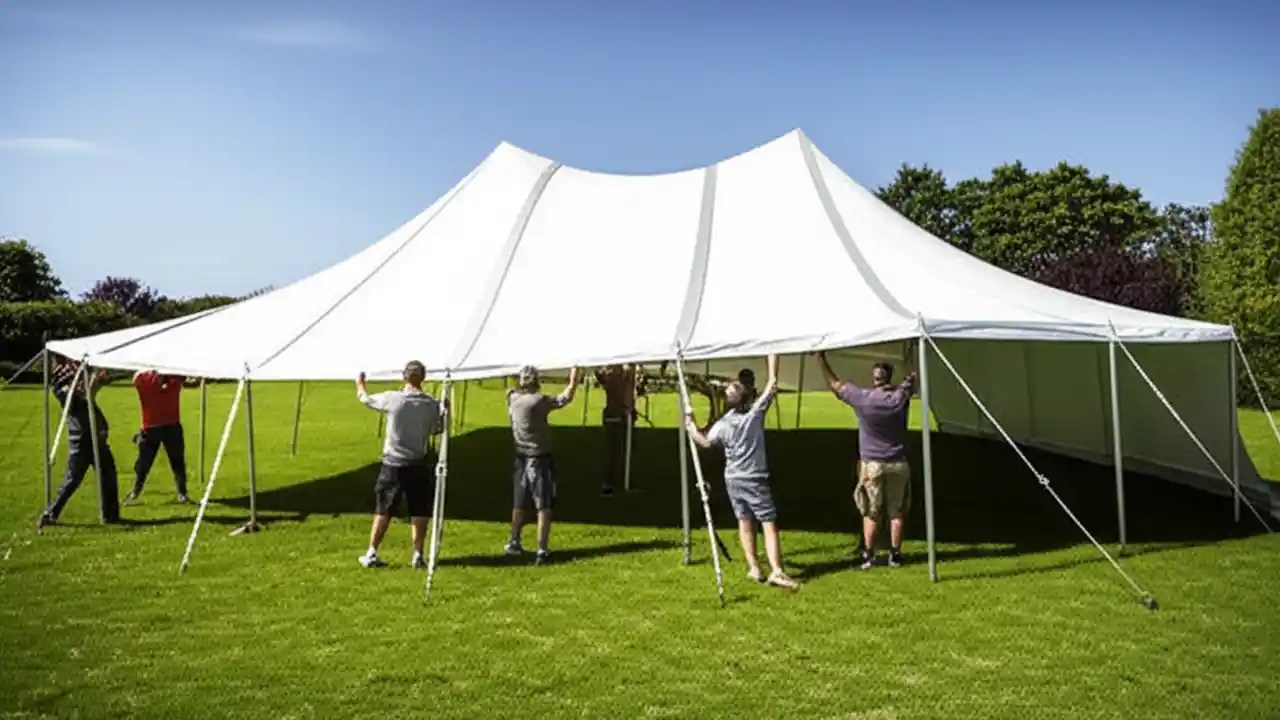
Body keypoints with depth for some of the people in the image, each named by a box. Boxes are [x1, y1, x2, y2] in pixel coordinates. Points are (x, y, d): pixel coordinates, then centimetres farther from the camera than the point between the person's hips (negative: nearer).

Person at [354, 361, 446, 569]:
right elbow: (438, 430, 3)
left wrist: (360, 383, 28)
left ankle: (371, 554, 13)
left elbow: (365, 398, 9)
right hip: (419, 465, 0)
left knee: (383, 510, 10)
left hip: (393, 464, 0)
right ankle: (418, 555, 10)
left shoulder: (392, 399, -9)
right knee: (419, 512, 9)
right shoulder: (433, 404, -7)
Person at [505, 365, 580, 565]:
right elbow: (566, 397, -17)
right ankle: (542, 551, -4)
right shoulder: (539, 401, -18)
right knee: (544, 507, -1)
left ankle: (514, 543, 30)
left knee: (519, 504, 20)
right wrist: (574, 378, -6)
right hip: (540, 460, -6)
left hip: (520, 458, 7)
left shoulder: (512, 398, 0)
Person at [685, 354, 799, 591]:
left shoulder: (722, 425, -9)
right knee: (769, 524, -3)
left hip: (733, 479, 3)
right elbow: (772, 383, -11)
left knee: (745, 523, 13)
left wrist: (690, 423, 15)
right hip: (755, 479, -3)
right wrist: (773, 354, -8)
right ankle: (776, 571, -12)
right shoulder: (755, 413, -13)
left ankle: (754, 568, 15)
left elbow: (705, 442, 5)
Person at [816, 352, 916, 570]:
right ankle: (895, 555, 15)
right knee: (896, 512, 10)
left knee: (871, 513, 7)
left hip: (871, 464, -1)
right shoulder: (900, 396, -7)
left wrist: (822, 359, 7)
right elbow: (911, 381, 15)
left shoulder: (862, 397, -12)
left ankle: (868, 556, 10)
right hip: (898, 464, 2)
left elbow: (835, 384, 0)